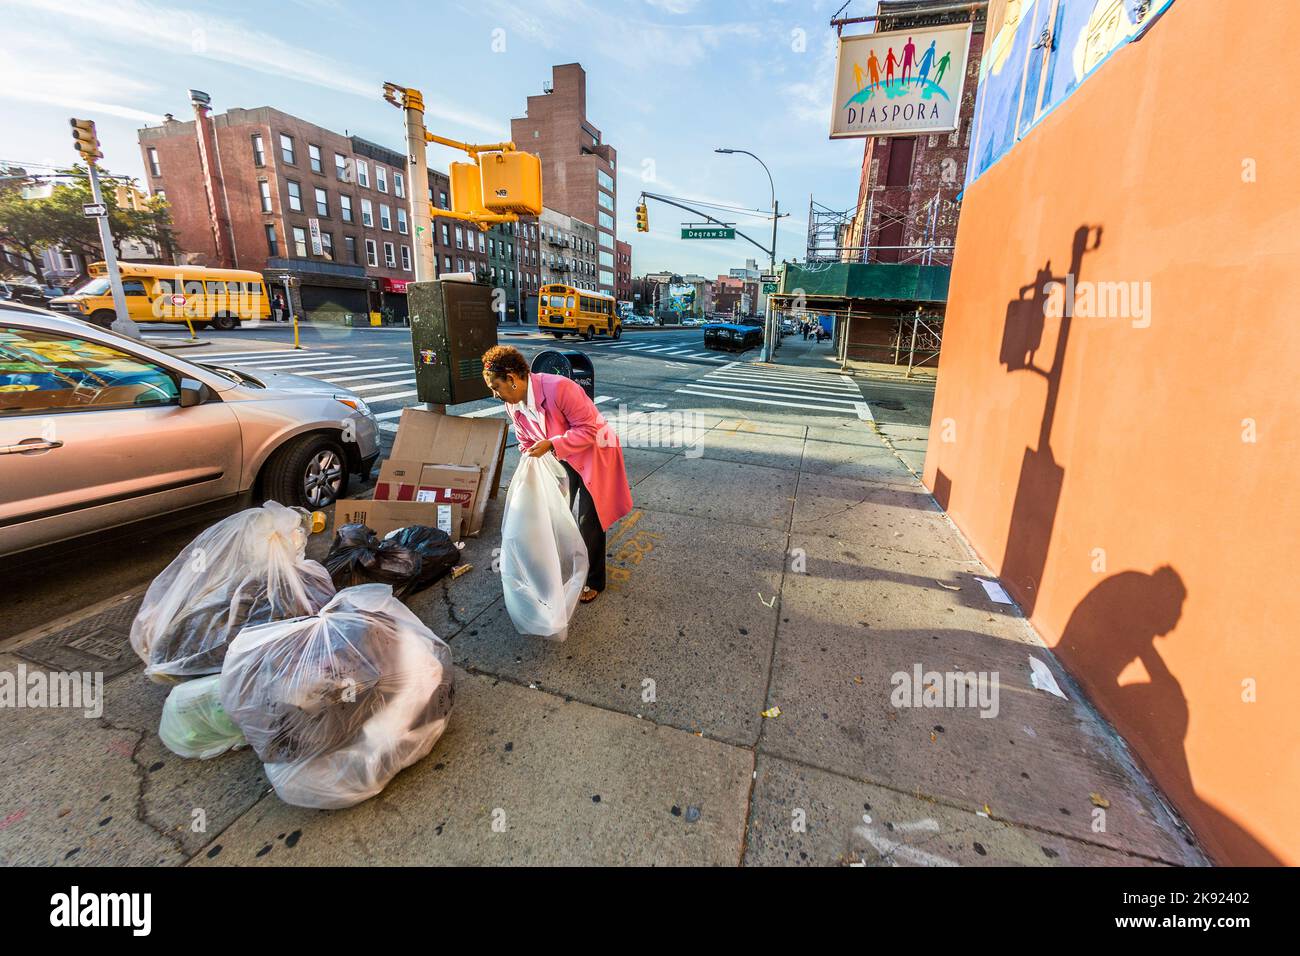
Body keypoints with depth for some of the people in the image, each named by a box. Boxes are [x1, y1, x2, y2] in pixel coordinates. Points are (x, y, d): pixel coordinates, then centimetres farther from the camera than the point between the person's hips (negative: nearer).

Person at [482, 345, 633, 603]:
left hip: (593, 453, -7)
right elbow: (526, 443, 8)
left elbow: (589, 429, -27)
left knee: (588, 521, -1)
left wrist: (551, 444, -34)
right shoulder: (512, 405, -6)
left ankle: (594, 580, 19)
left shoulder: (558, 388, -31)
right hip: (561, 457, 7)